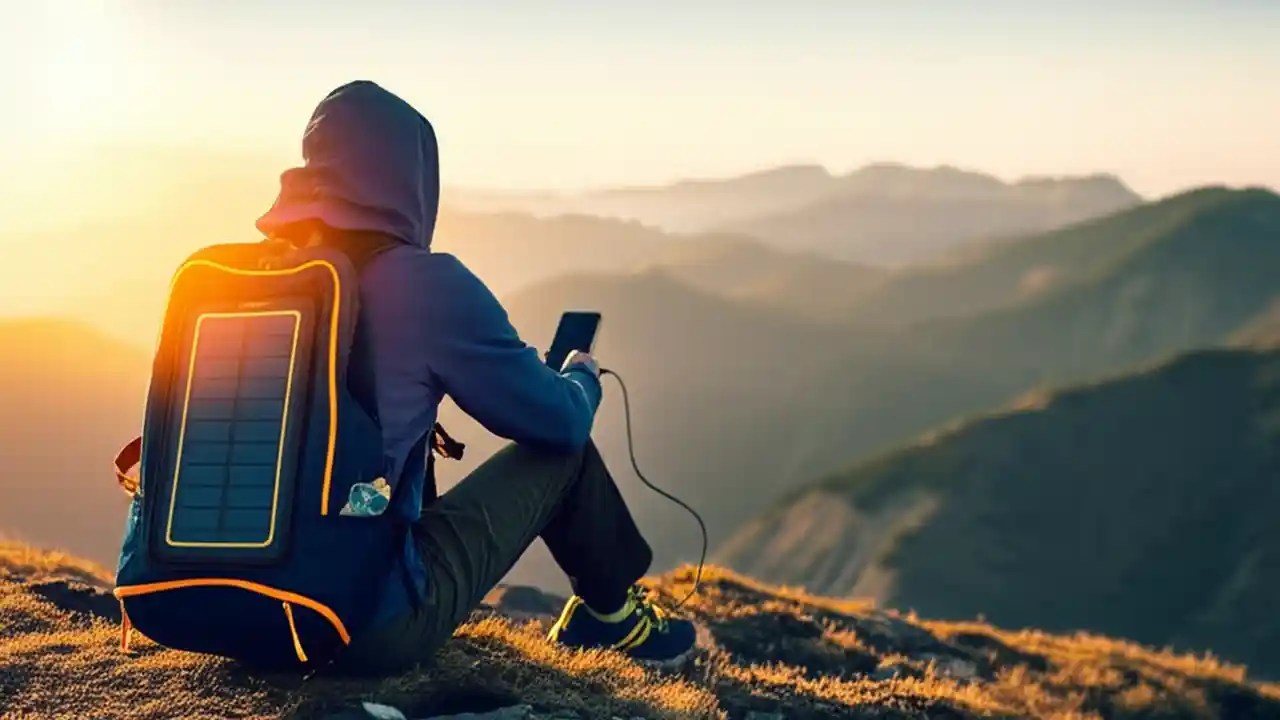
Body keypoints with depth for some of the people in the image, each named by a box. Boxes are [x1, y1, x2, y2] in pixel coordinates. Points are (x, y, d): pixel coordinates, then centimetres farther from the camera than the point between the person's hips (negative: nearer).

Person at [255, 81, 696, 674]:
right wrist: (582, 377, 21)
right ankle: (612, 614, 34)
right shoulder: (425, 284, -14)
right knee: (562, 450, 11)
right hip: (373, 629, -6)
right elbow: (561, 421, -3)